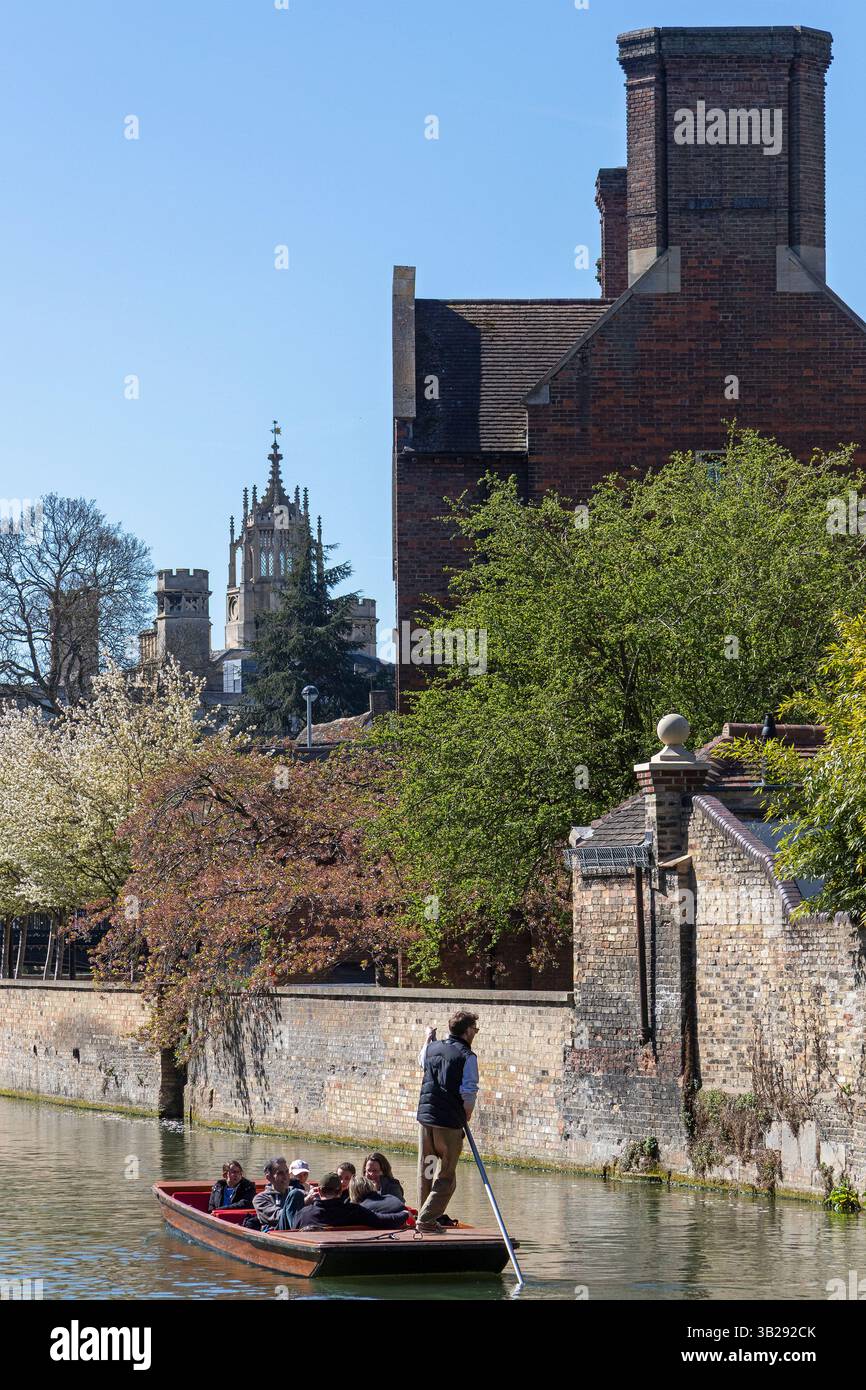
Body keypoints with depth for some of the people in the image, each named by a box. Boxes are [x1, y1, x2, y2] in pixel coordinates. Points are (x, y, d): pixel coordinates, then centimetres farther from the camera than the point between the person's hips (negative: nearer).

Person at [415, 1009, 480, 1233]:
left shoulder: (433, 1048, 9)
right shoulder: (467, 1056, -9)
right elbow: (469, 1093, -15)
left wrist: (429, 1038, 51)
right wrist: (465, 1119, 2)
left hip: (425, 1117, 6)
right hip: (450, 1122, -6)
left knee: (426, 1172, 16)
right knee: (445, 1177, 1)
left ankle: (427, 1218, 21)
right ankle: (426, 1220, -5)